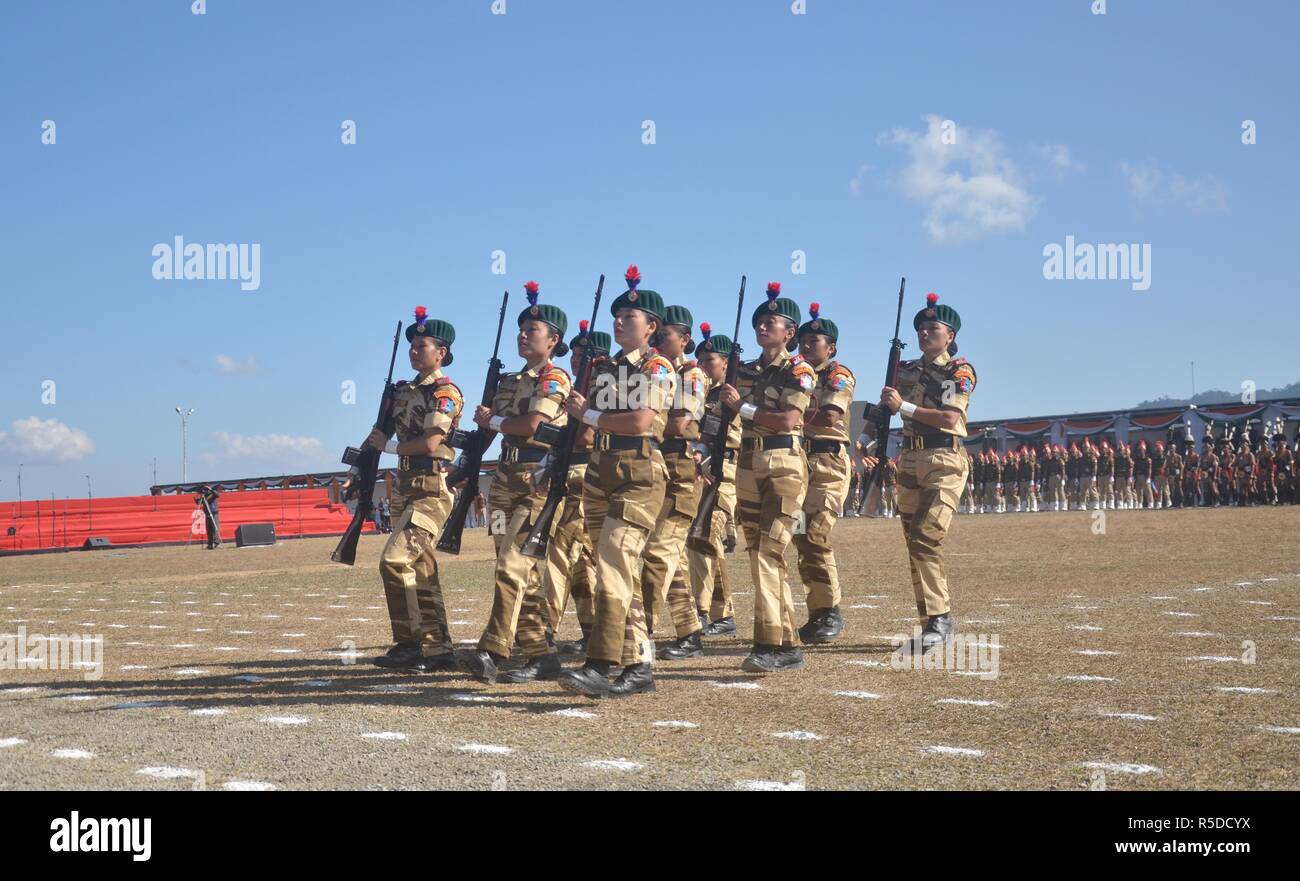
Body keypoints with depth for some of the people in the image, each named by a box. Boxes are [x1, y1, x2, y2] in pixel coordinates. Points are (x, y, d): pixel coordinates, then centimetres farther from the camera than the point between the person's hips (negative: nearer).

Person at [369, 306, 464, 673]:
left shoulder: (446, 393, -8)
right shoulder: (404, 391, 16)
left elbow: (429, 442, -19)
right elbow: (384, 431, 21)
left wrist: (390, 446, -6)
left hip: (431, 491, -9)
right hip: (406, 488, 9)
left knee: (395, 561, -18)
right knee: (421, 570, 9)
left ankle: (408, 645, -13)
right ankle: (437, 649, 15)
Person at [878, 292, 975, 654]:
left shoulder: (959, 371, -2)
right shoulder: (906, 370, 15)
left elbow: (950, 417, -16)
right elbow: (887, 407, 23)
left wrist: (904, 406, -19)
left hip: (944, 462, -7)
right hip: (909, 462, 7)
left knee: (926, 539, -18)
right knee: (916, 543, 6)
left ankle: (937, 622, -16)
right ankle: (939, 623, 12)